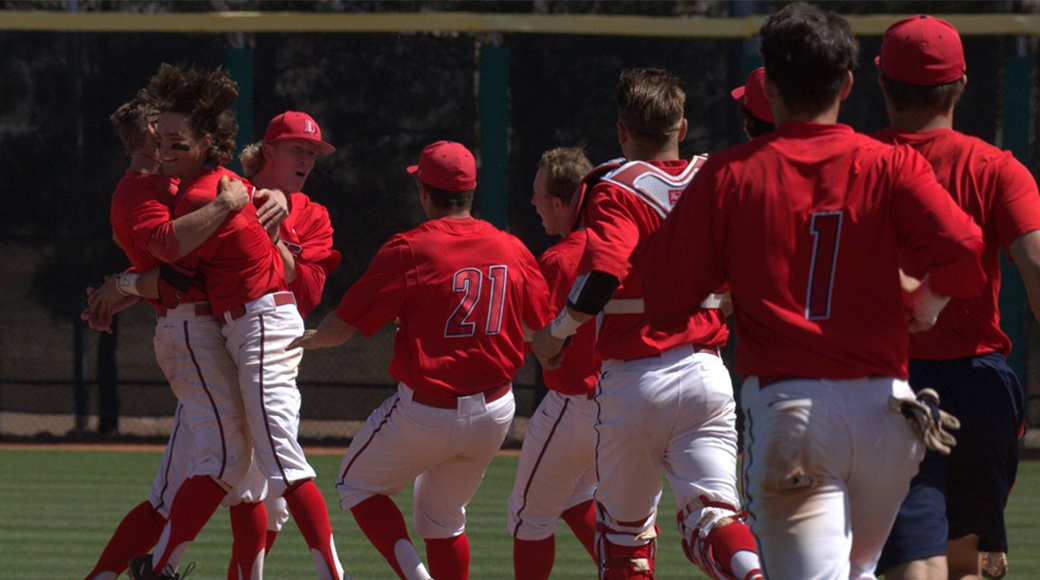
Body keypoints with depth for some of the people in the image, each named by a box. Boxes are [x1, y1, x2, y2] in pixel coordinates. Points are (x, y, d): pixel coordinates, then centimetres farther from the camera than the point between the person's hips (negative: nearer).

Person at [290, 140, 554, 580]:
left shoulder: (408, 251, -12)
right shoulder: (513, 251, 0)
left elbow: (342, 327, -8)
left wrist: (306, 340, 13)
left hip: (426, 412, -5)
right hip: (494, 412, 5)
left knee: (358, 486, 17)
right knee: (443, 519, 22)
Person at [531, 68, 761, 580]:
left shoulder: (616, 191, -8)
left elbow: (601, 275, -24)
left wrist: (555, 334, -10)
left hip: (634, 380, -3)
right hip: (706, 374, 3)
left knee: (622, 527, 13)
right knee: (709, 511, -6)